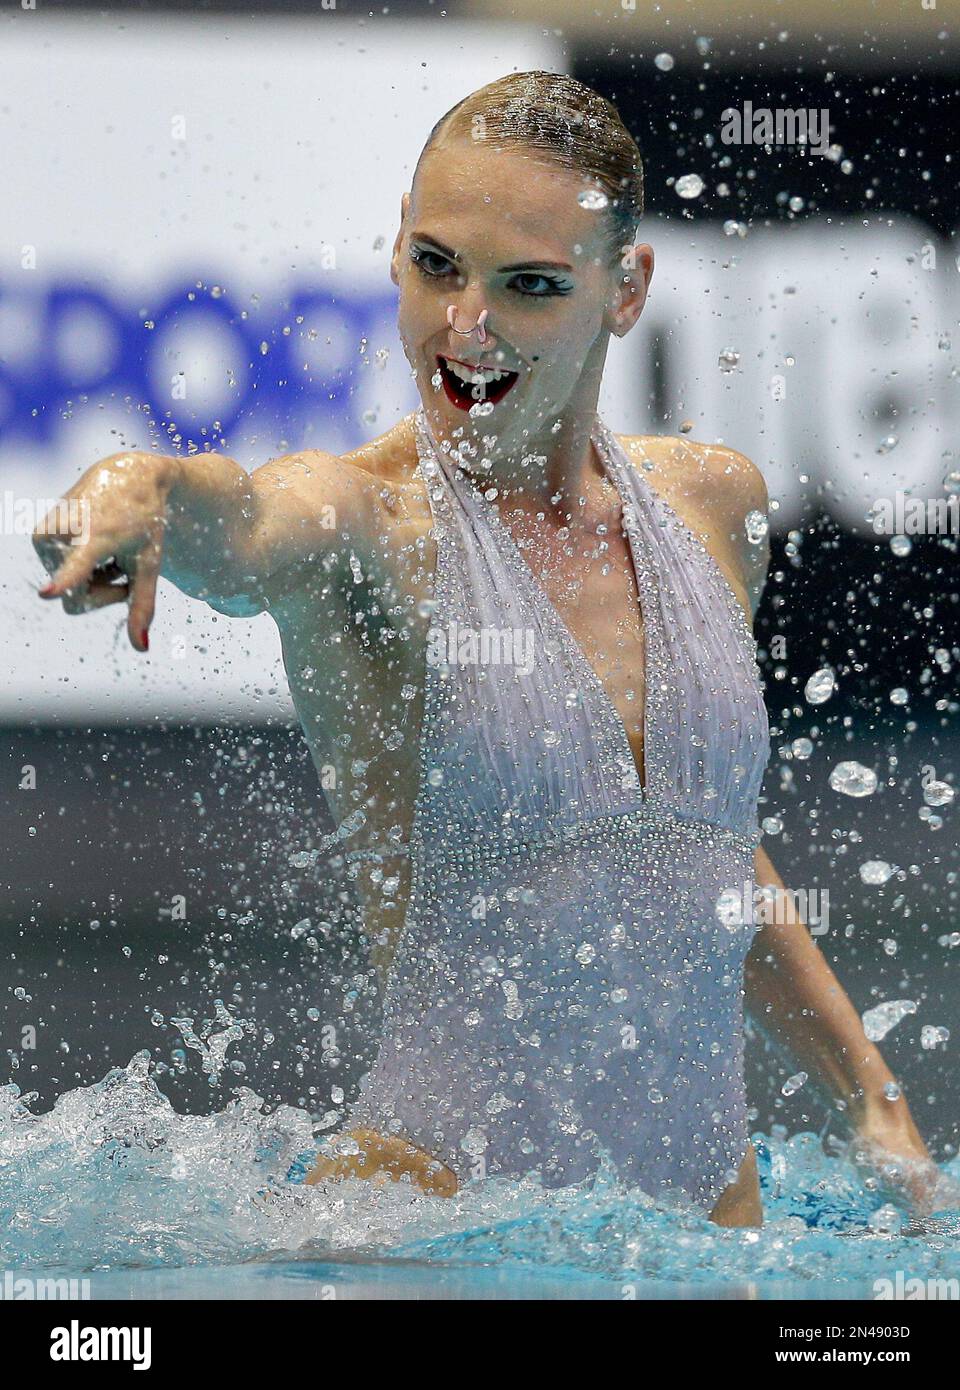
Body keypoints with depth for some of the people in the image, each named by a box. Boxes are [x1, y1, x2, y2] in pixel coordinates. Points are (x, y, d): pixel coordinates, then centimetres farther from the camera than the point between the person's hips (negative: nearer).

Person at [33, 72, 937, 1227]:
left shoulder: (710, 504, 6)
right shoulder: (368, 522, -10)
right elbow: (232, 528, -36)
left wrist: (872, 1100, 21)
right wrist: (137, 489, -60)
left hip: (710, 1195, 5)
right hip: (440, 1180, -5)